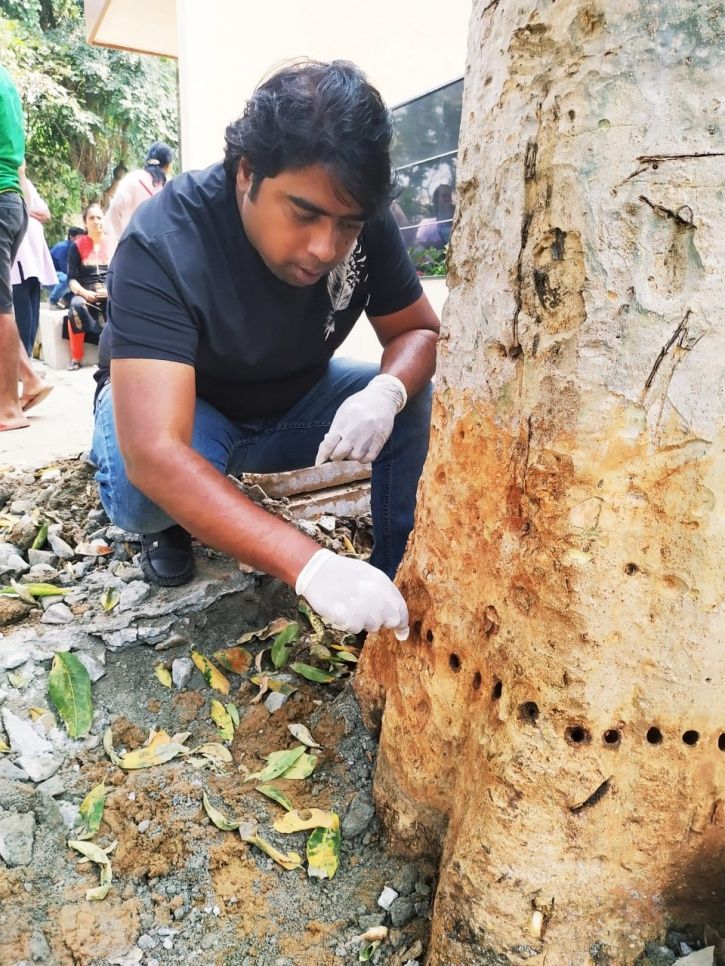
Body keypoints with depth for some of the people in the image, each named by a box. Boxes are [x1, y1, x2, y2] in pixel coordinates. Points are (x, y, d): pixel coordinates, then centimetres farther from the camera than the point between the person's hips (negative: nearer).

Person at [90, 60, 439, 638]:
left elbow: (420, 330, -10)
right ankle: (172, 521, 1)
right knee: (142, 491, -36)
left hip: (293, 400, 4)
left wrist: (386, 392, -35)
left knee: (422, 399, -19)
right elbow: (154, 454, -43)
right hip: (181, 411, -3)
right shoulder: (162, 245, -34)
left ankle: (403, 586, -6)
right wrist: (311, 564, -54)